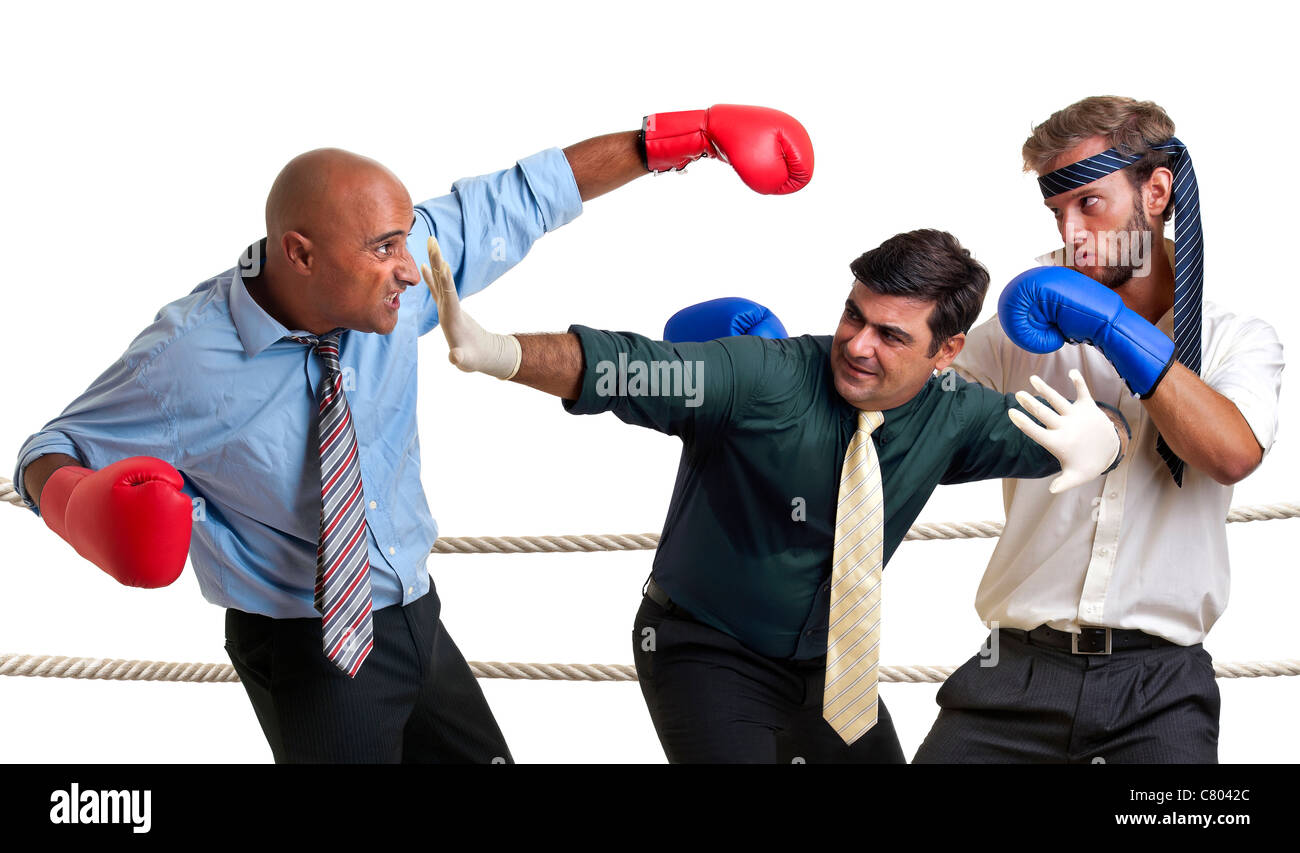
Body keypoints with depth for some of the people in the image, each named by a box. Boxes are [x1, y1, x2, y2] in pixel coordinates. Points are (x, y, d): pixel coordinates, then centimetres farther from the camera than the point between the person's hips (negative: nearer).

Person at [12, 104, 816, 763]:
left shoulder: (396, 276, -13)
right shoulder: (185, 359, -24)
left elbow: (523, 198, -2)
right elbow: (53, 453, -10)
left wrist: (683, 136, -3)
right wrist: (79, 500, -34)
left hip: (414, 619, 6)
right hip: (305, 656, -6)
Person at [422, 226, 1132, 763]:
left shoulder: (952, 417, -9)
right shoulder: (762, 379, -26)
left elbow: (1097, 427, -2)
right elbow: (615, 368, -37)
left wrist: (1096, 438, -29)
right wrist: (493, 351, -55)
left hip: (834, 659, 6)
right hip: (707, 652, -6)